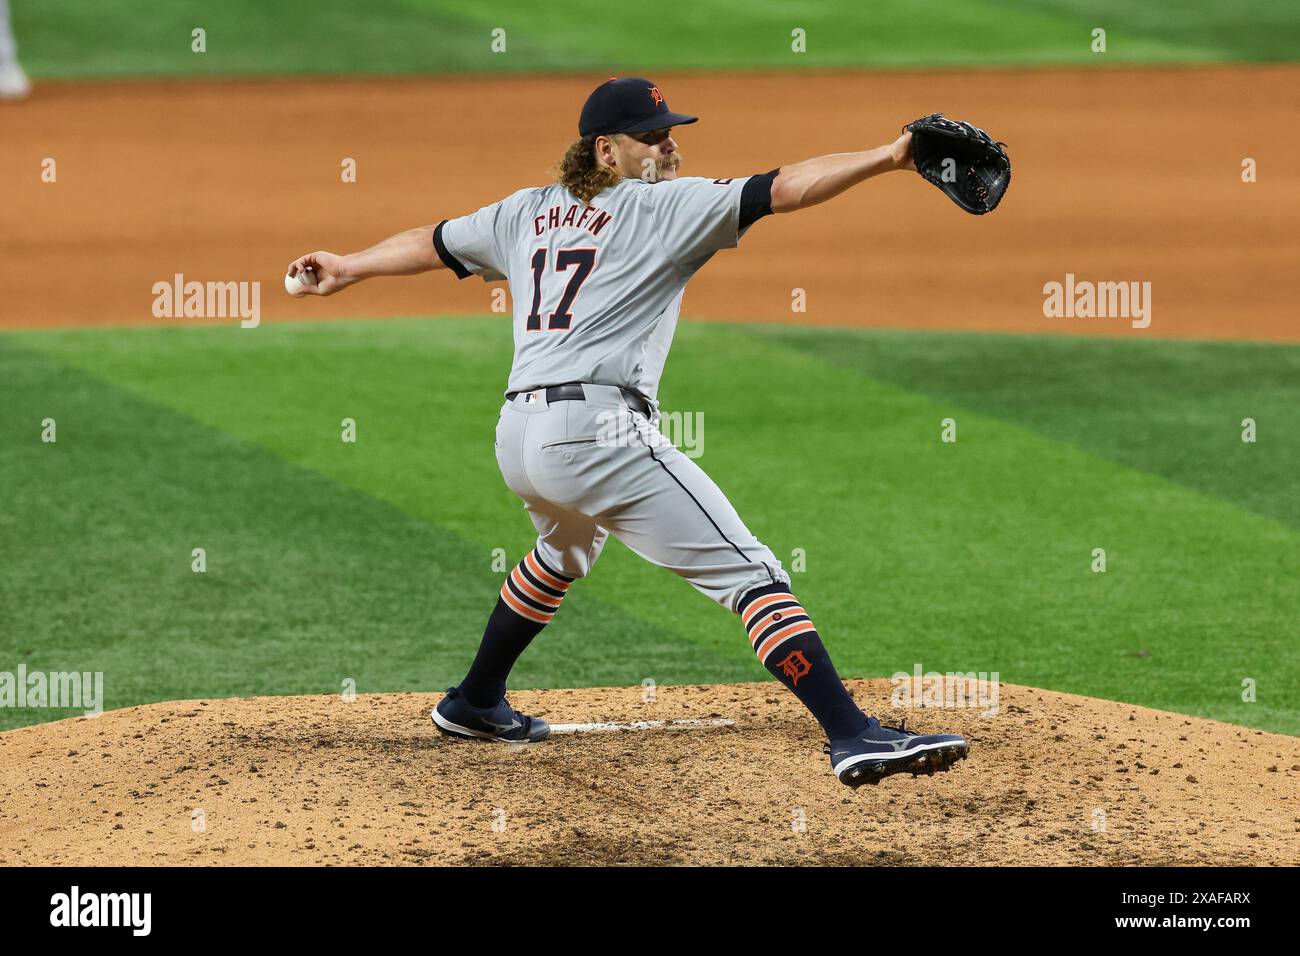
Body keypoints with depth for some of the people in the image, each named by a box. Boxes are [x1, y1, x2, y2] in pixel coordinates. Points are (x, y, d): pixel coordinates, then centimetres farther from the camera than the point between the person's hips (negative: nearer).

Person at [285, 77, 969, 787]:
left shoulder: (526, 213, 21)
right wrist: (887, 157, -15)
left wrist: (348, 270, 52)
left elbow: (434, 244, 36)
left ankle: (475, 704, 53)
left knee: (566, 549, 41)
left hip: (515, 441, 8)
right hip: (598, 430, -8)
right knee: (751, 573, -13)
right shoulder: (664, 206, 1)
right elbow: (783, 190, -10)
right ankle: (852, 737, -28)